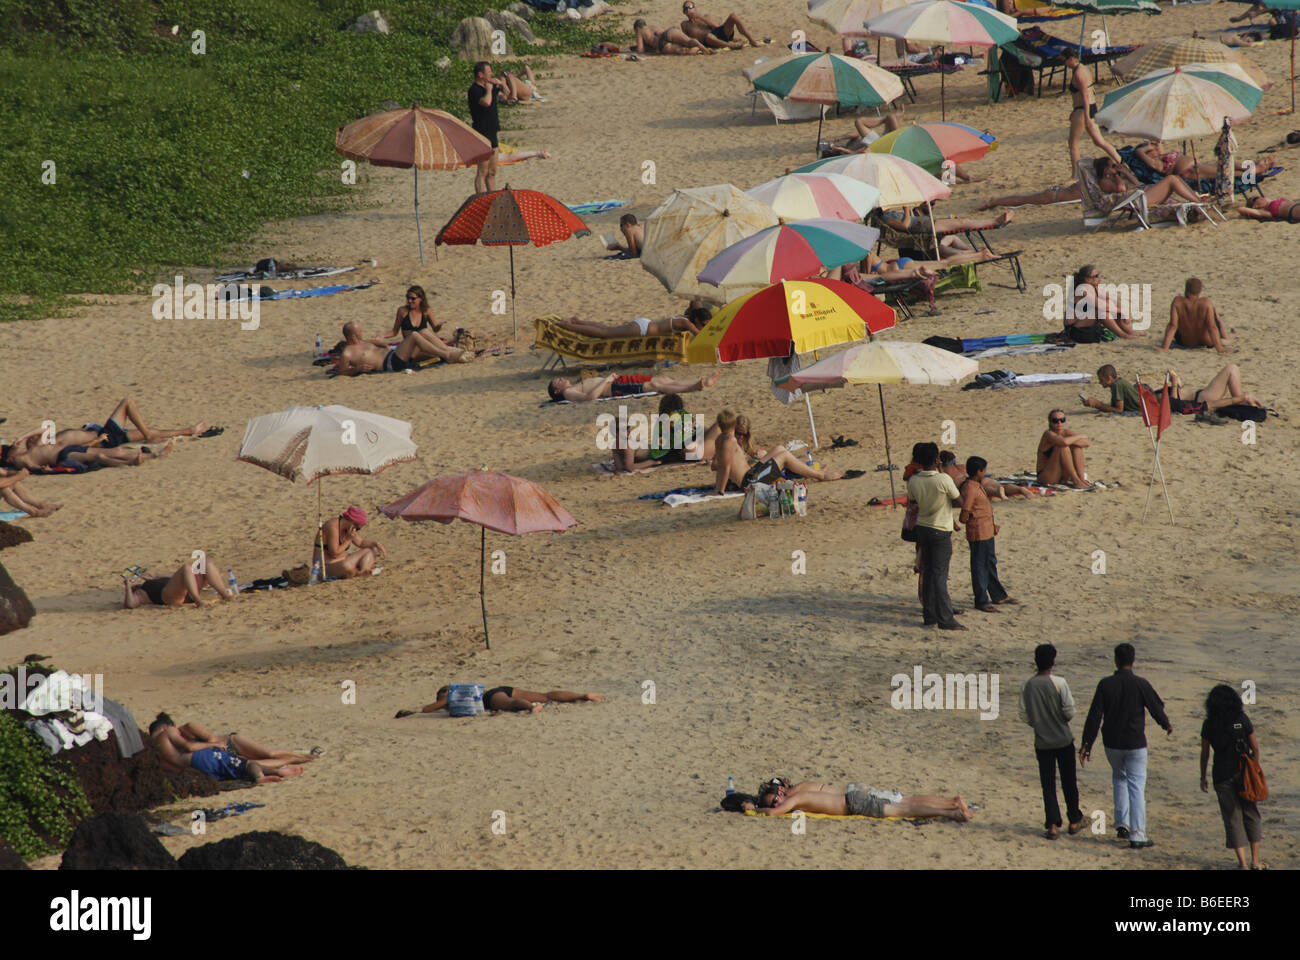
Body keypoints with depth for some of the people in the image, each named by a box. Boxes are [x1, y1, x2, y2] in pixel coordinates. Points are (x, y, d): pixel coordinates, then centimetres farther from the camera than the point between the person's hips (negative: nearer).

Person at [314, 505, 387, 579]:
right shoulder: (333, 526, -23)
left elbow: (360, 543, 15)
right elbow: (334, 554, -24)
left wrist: (376, 543, 0)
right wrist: (348, 539, -19)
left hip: (341, 561, 10)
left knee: (371, 551, 7)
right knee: (347, 567, -41)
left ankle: (364, 569, -18)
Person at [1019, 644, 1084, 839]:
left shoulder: (1026, 686, -4)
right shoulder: (1059, 683, -14)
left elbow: (1024, 716, 0)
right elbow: (1069, 711, -13)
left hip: (1042, 741, 2)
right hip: (1063, 740, -2)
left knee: (1048, 785, 4)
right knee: (1068, 782, 12)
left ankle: (1053, 825, -6)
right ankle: (1075, 821, 23)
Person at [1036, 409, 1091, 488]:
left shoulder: (1066, 433, 2)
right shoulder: (1048, 434, -16)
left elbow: (1088, 443, -8)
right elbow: (1064, 442, -36)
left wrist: (1071, 441, -21)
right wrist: (1079, 436, -18)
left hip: (1063, 476, 6)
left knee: (1076, 446, -7)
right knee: (1062, 447, -25)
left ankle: (1081, 478, -14)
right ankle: (1076, 480, -24)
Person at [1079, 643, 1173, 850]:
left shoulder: (1105, 685, -6)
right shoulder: (1141, 685, -11)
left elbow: (1094, 716, -7)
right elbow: (1156, 708, 1)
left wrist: (1086, 744, -2)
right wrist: (1166, 724, 23)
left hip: (1112, 743, 2)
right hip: (1135, 744, -2)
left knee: (1119, 779, 25)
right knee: (1137, 787, 0)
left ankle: (1122, 824, 21)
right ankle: (1137, 835, -4)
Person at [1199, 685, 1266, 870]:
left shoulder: (1209, 725, -3)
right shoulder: (1242, 720, -4)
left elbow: (1204, 753, 2)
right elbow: (1255, 748, -2)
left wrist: (1203, 777, 12)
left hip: (1222, 775, 0)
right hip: (1243, 771, 0)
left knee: (1232, 817, 6)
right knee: (1251, 814, 13)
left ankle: (1242, 862, 1)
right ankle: (1255, 860, 13)